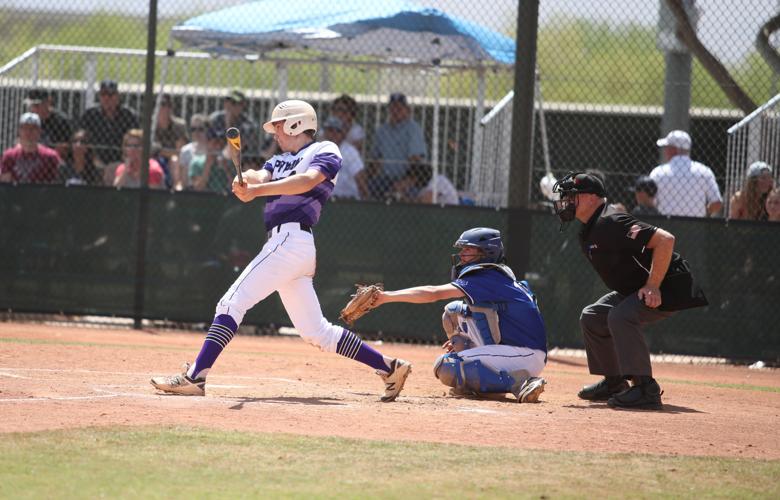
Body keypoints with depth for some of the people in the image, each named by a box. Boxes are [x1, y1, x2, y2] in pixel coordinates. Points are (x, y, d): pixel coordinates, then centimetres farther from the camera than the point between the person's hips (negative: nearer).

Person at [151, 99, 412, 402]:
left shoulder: (325, 151, 3)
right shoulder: (280, 161, 27)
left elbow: (307, 181, -17)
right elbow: (260, 178, 5)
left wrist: (258, 190, -28)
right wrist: (248, 180, -20)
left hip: (292, 238, -9)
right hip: (284, 242, 9)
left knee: (233, 302, -15)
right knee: (315, 332, 10)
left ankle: (195, 377, -21)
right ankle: (390, 368, 15)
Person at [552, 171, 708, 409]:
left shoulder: (610, 223, -24)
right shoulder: (588, 233, 8)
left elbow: (665, 240, -32)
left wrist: (652, 286, -31)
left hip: (669, 287, -11)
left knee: (621, 315, -31)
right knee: (593, 317, 13)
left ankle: (645, 388, -29)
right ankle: (614, 382, 21)